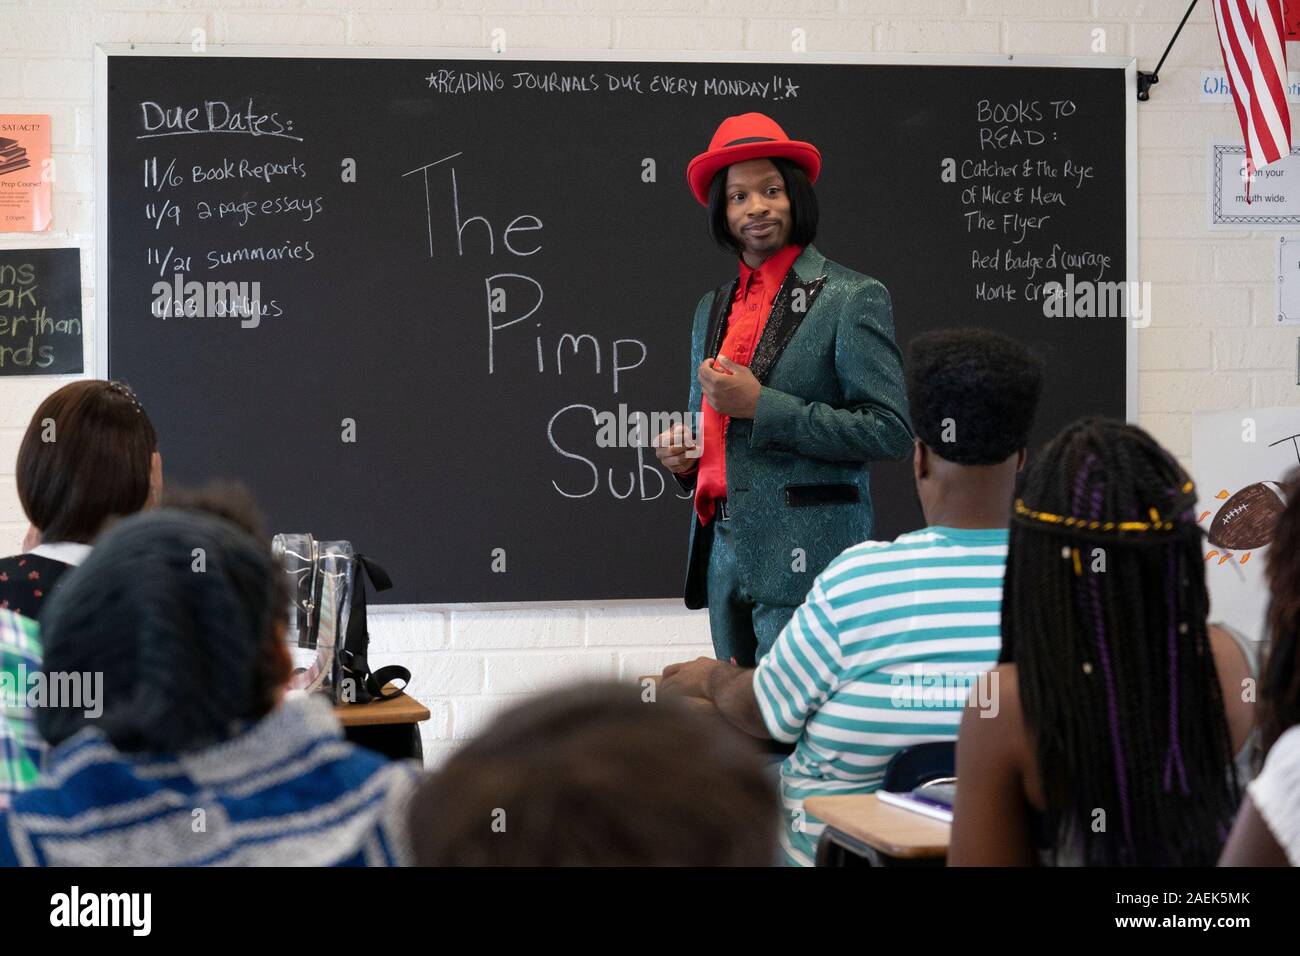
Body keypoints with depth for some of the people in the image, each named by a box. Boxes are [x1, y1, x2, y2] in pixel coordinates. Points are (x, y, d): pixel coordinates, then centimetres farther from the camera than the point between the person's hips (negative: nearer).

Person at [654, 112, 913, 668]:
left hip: (804, 560, -7)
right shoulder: (712, 308, 17)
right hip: (724, 556, 7)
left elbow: (890, 431, -13)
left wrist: (759, 406, -16)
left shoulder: (852, 297, -5)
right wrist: (681, 453, 5)